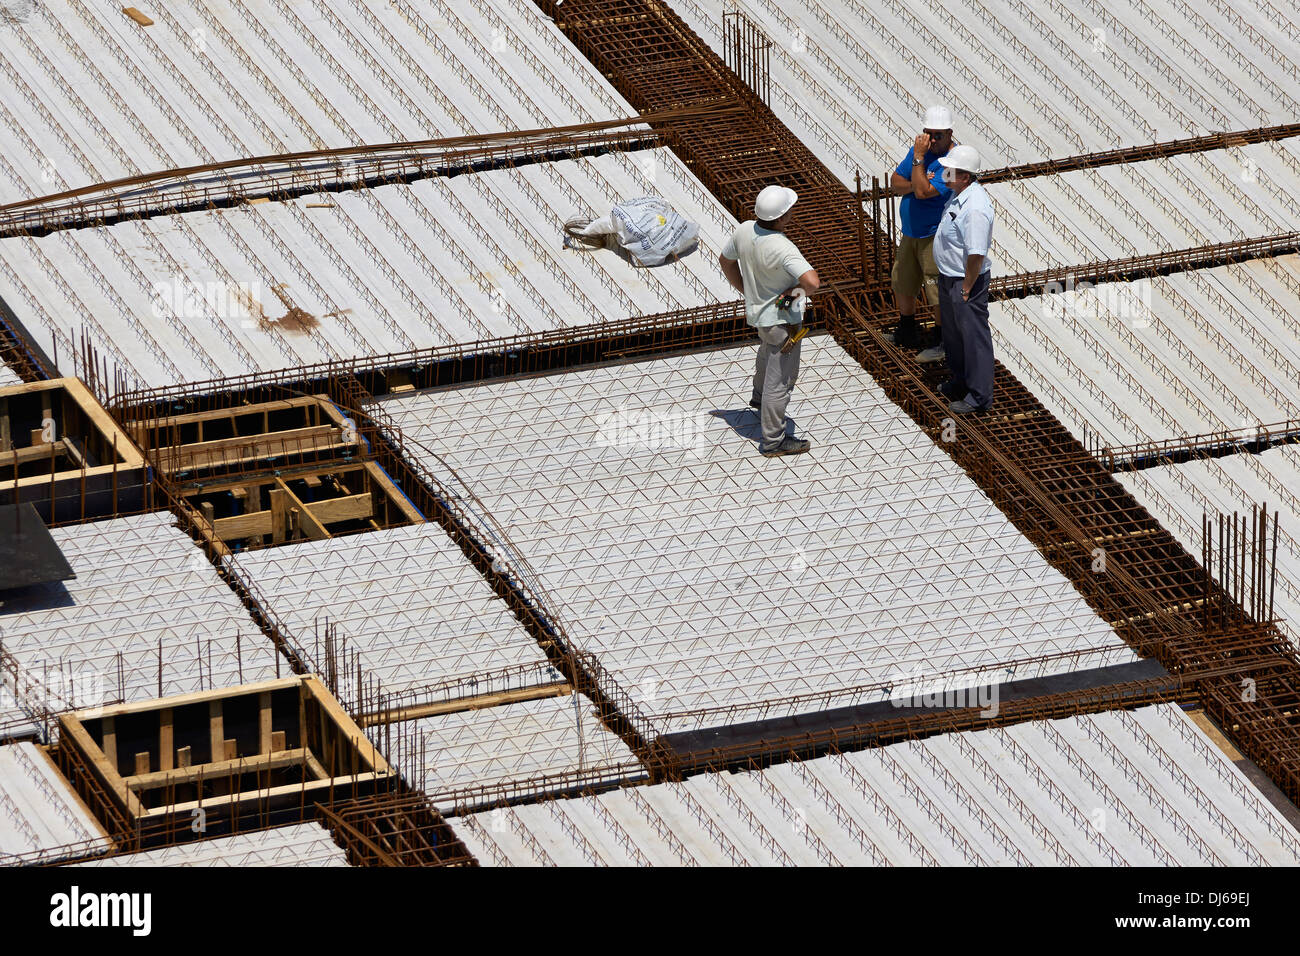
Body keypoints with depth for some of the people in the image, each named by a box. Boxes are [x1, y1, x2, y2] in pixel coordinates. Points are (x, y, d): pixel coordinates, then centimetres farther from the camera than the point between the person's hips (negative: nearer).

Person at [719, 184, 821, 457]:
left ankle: (760, 396, 62)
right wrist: (798, 289, -22)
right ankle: (773, 441, 15)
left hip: (756, 310, 8)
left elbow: (726, 260, 7)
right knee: (780, 379, 5)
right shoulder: (782, 249, -35)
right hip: (782, 319, -8)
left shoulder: (745, 230, -12)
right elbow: (812, 282, -45)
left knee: (768, 349, 38)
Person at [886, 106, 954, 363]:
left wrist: (918, 159, -26)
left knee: (938, 290, -4)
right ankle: (907, 333, 41)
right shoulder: (920, 148, 3)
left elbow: (923, 191, -29)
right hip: (911, 233, 9)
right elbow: (896, 183, 2)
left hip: (935, 236, -9)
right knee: (901, 283, 22)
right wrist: (915, 185, -17)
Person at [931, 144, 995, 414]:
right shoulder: (959, 196, 1)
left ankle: (980, 396, 12)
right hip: (948, 277, 10)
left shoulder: (975, 208, -30)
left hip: (967, 280, -10)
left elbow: (976, 254, -29)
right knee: (953, 332, 24)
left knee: (974, 336, 2)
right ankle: (960, 382, 41)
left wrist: (966, 289, -21)